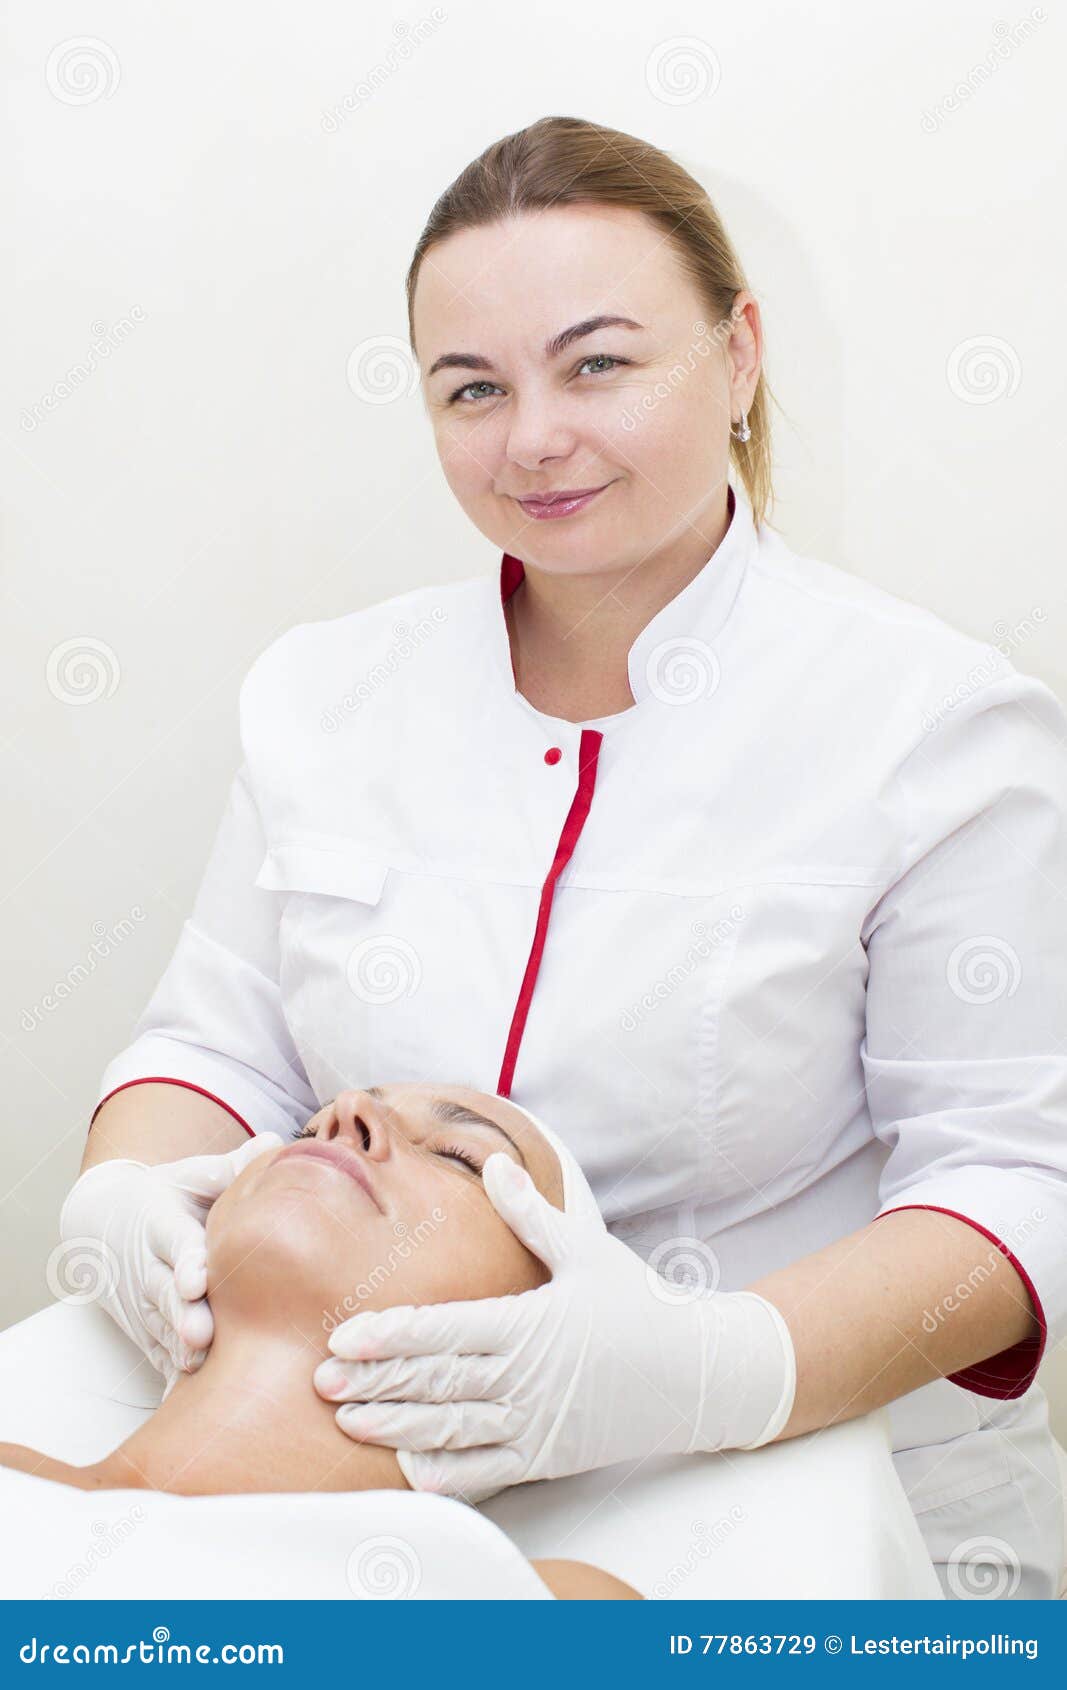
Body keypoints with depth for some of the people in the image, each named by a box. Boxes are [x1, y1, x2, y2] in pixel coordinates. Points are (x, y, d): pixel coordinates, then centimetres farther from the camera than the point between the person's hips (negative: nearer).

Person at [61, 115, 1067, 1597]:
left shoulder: (942, 727, -5)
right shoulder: (320, 695, 10)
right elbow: (219, 1046, 12)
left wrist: (714, 1372, -25)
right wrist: (137, 1197, -11)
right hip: (377, 1497, 2)